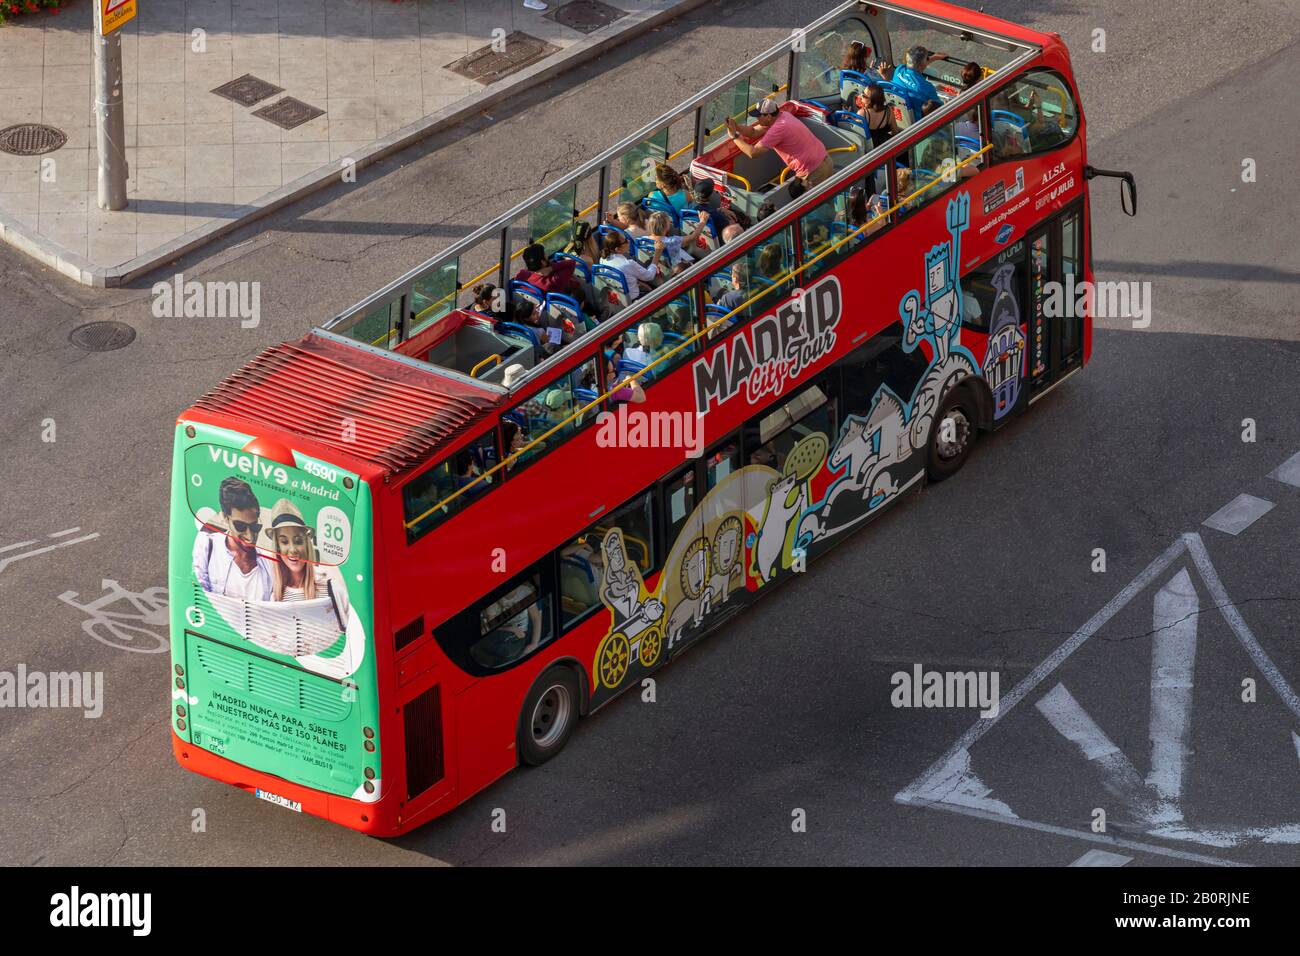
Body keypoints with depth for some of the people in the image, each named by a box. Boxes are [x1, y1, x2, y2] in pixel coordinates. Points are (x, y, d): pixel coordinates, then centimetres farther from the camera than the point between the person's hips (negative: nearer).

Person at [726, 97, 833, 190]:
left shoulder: (778, 129, -23)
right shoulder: (783, 115, 6)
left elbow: (753, 152, -21)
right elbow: (754, 132, 11)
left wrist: (734, 137, -10)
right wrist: (735, 126, -4)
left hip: (815, 173, -9)